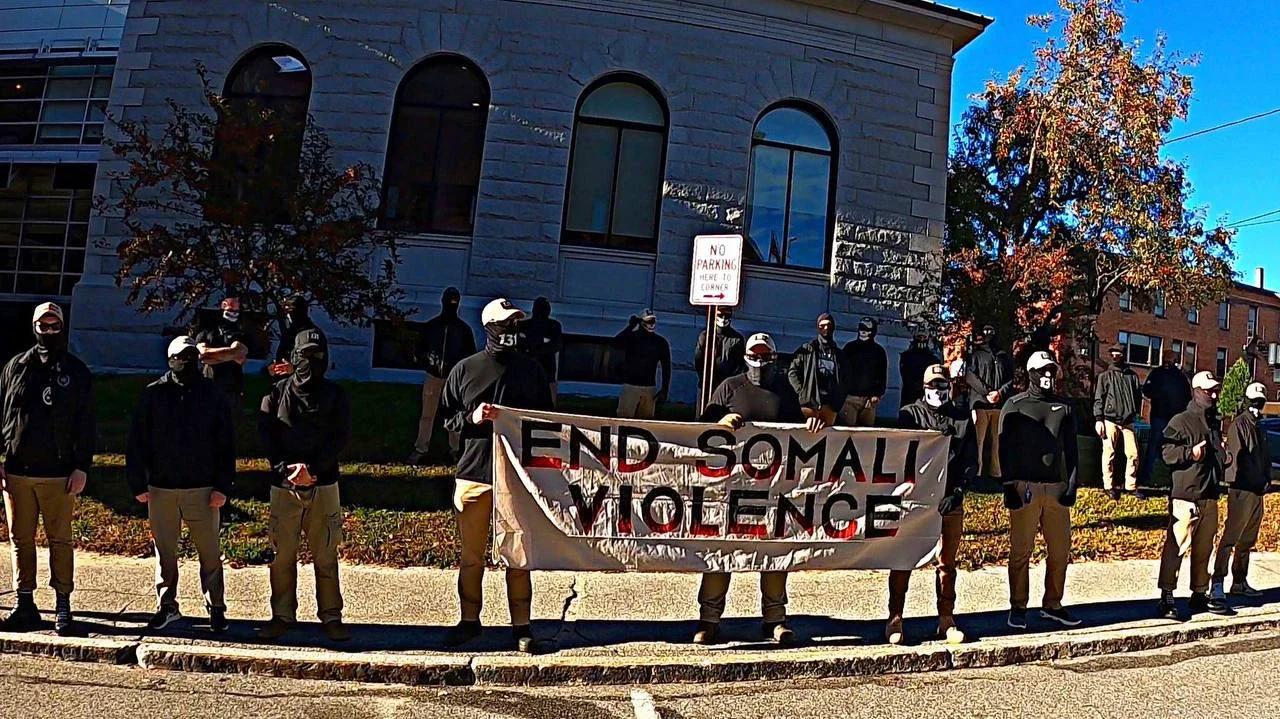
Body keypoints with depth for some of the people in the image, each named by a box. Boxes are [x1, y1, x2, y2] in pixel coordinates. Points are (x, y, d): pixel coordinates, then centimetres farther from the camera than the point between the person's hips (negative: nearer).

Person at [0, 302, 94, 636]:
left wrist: (82, 467, -5)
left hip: (59, 474, -2)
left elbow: (85, 424, 2)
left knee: (60, 540, 2)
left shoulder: (77, 371, 4)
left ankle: (63, 607, 8)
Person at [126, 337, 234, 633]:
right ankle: (167, 606, 24)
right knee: (164, 551, 11)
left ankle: (216, 607, 14)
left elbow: (226, 444, 1)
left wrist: (222, 486, -5)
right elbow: (137, 442, 4)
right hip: (161, 488, 2)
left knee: (209, 552, 3)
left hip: (203, 489, -1)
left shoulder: (213, 395, 1)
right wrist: (138, 484, -2)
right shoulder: (152, 394, 3)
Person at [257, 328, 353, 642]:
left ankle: (331, 616, 13)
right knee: (282, 555, 6)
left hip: (323, 485, -1)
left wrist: (311, 469, -14)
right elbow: (266, 434, 0)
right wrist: (286, 469, -13)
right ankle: (283, 615, 20)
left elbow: (341, 437, -3)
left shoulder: (335, 394, 4)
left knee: (326, 556, 3)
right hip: (284, 486, 1)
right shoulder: (277, 392, 5)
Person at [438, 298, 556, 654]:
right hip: (473, 474, 0)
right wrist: (471, 418, -11)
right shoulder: (465, 370, 4)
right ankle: (469, 621, 25)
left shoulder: (531, 370, 6)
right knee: (471, 555, 10)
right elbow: (445, 417, 9)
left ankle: (521, 627, 14)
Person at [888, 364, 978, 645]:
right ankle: (895, 619, 4)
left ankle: (946, 621, 18)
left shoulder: (963, 419, 13)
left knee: (947, 563, 9)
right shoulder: (910, 414, 4)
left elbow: (971, 461, 9)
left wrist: (958, 491, -5)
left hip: (951, 502, 3)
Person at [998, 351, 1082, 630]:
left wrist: (1072, 484, 2)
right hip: (1025, 487, -4)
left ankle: (1052, 605, 21)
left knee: (1060, 549, 7)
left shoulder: (1064, 407, 14)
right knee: (1021, 551, -1)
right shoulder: (1015, 406, 2)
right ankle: (1018, 607, 9)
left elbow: (1072, 450, 13)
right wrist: (1010, 485, -9)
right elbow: (1006, 448, -2)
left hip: (1057, 488, 4)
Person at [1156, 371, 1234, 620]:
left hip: (1210, 496, 8)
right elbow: (1167, 452, -14)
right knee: (1176, 546, -8)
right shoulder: (1181, 421, -6)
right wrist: (1191, 453, -27)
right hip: (1185, 494, -8)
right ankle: (1166, 597, -3)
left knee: (1204, 548, 15)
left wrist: (1225, 457, 11)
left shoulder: (1215, 423, 19)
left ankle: (1200, 594, 26)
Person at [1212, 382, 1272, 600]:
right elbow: (1235, 456, -16)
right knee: (1230, 538, -11)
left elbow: (1266, 457, 20)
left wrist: (1266, 479, 5)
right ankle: (1218, 582, -10)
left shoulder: (1260, 429, 19)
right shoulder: (1239, 424, -8)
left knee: (1248, 541, 14)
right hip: (1241, 490, -9)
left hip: (1257, 491, 9)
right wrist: (1237, 483, -20)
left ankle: (1240, 582, 23)